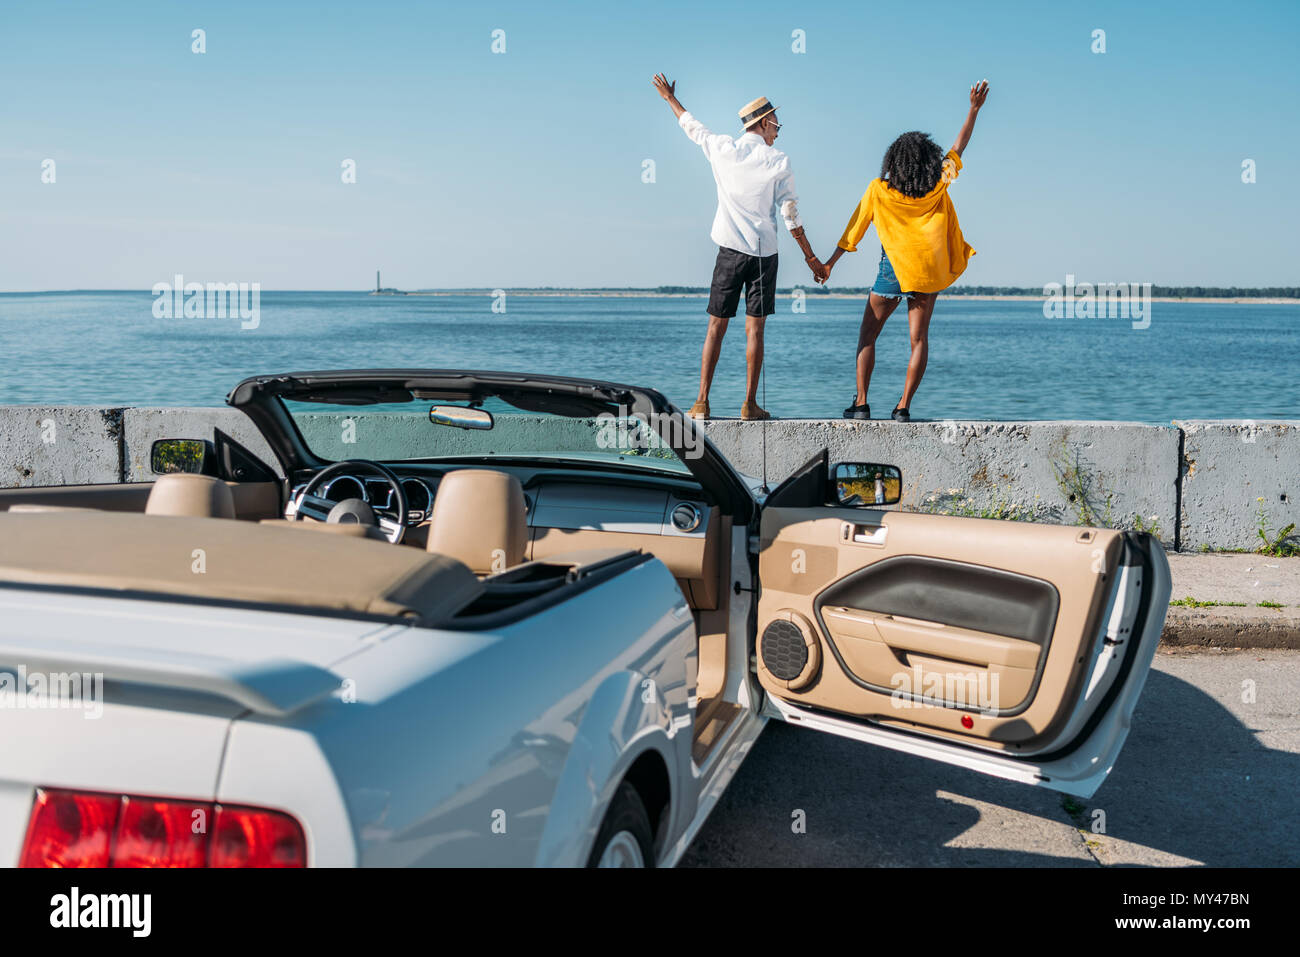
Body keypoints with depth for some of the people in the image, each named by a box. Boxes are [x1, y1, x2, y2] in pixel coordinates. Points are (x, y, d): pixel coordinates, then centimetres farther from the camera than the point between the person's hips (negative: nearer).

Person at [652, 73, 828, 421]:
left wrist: (670, 98, 38)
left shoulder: (722, 148, 2)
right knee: (754, 330, 2)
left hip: (729, 250, 2)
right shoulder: (778, 161, -3)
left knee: (716, 327, 5)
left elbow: (693, 127, 21)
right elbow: (790, 215, -2)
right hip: (764, 253, -2)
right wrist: (810, 257, 6)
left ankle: (702, 402, 4)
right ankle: (750, 405, 3)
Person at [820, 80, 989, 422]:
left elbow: (854, 229, 0)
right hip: (929, 268, 2)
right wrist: (974, 109, 18)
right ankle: (903, 407, 1)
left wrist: (830, 262, 9)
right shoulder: (938, 186, -2)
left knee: (868, 335, 8)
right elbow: (958, 147, 12)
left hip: (894, 267, -2)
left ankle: (860, 403, 1)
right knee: (919, 339, 5)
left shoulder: (879, 190, -6)